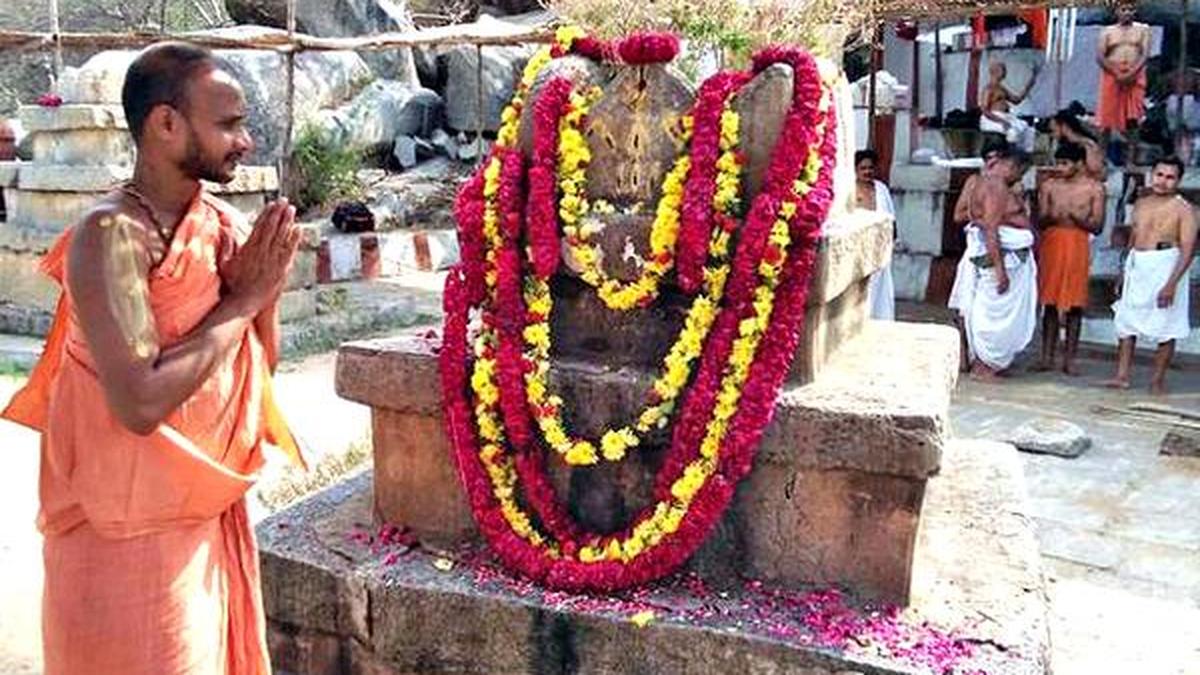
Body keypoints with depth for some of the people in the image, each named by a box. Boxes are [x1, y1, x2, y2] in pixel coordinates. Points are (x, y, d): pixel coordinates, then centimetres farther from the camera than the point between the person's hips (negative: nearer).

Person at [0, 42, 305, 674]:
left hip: (213, 509, 7)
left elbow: (261, 363, 8)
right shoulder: (112, 235, -20)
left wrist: (263, 293, -12)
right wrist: (242, 300, -19)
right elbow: (140, 403, -29)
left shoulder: (223, 223, 1)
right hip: (134, 528, -7)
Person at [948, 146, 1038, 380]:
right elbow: (990, 229, -24)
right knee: (995, 311, -5)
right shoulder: (996, 187, -17)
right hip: (998, 256, -11)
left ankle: (986, 361, 18)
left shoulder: (989, 181, 15)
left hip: (1007, 257, 11)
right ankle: (982, 365, 1)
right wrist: (999, 268, -27)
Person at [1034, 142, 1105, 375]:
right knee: (1050, 303, 4)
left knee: (1075, 305, 1)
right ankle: (1047, 357, 10)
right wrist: (1050, 217, -18)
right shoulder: (1049, 186, 5)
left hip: (1078, 246, -1)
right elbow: (1040, 221, 4)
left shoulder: (1095, 189, 1)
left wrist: (1076, 217, -18)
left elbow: (1097, 226, -1)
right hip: (1051, 244, 1)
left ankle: (1069, 359, 7)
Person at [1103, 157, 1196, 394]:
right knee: (1126, 321, 6)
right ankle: (1123, 375, 12)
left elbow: (1187, 249, -14)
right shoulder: (1141, 204, 10)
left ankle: (1157, 380, 8)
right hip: (1136, 268, 6)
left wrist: (1172, 283, -22)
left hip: (1165, 268, -6)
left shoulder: (1182, 209, -8)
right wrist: (1124, 272, 15)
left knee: (1166, 327, 1)